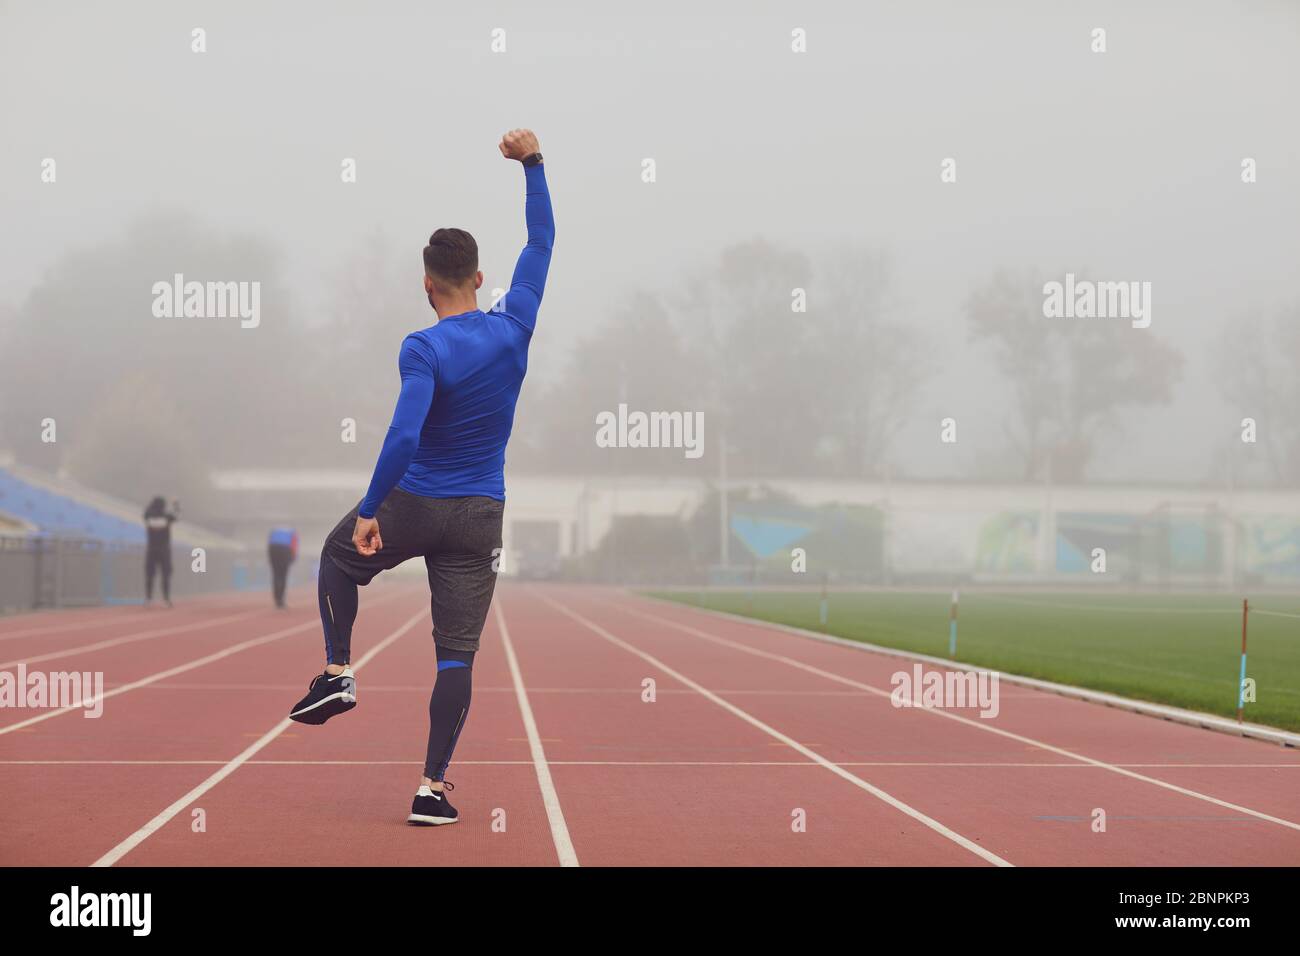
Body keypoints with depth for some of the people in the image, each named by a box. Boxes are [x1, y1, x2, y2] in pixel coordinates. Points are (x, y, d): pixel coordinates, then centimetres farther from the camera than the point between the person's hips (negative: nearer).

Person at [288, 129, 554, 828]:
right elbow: (542, 241, 10)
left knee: (339, 555, 30)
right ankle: (433, 788, 1)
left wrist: (369, 510, -20)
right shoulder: (515, 327, -3)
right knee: (456, 657, 4)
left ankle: (338, 673, 23)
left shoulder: (424, 350, -17)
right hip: (480, 517, 3)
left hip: (413, 506, -3)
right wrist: (532, 164, 14)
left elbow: (403, 437, -27)